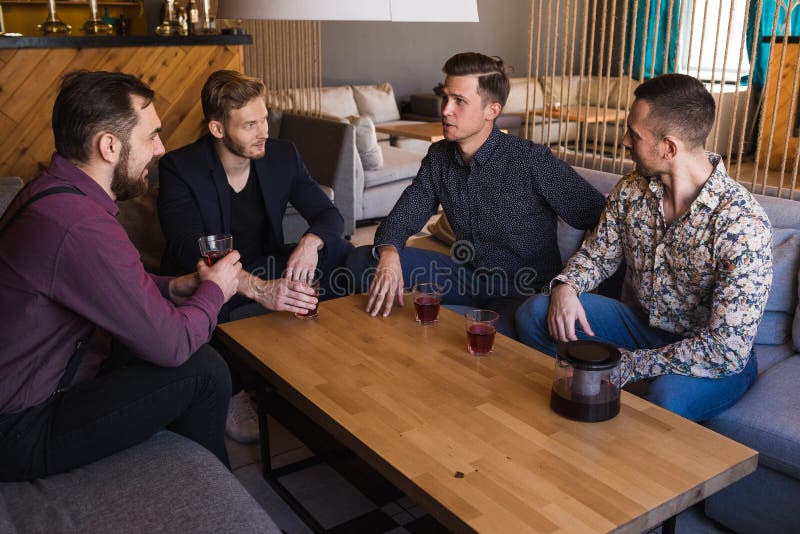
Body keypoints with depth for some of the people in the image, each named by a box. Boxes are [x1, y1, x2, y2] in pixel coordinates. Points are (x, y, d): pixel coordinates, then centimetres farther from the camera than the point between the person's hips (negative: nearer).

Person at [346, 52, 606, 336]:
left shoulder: (534, 162, -17)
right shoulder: (439, 157, 1)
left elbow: (604, 221, -14)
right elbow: (401, 219, 2)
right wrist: (389, 255, -21)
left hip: (524, 291, -6)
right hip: (468, 275, 6)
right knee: (362, 260, -3)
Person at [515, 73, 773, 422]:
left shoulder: (743, 223, -26)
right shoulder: (632, 190, -7)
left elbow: (727, 349, -28)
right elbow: (597, 253, 7)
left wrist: (625, 365, -28)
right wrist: (566, 286, -16)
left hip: (714, 361, -5)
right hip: (641, 324, 6)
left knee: (666, 396, -39)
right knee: (534, 312, -12)